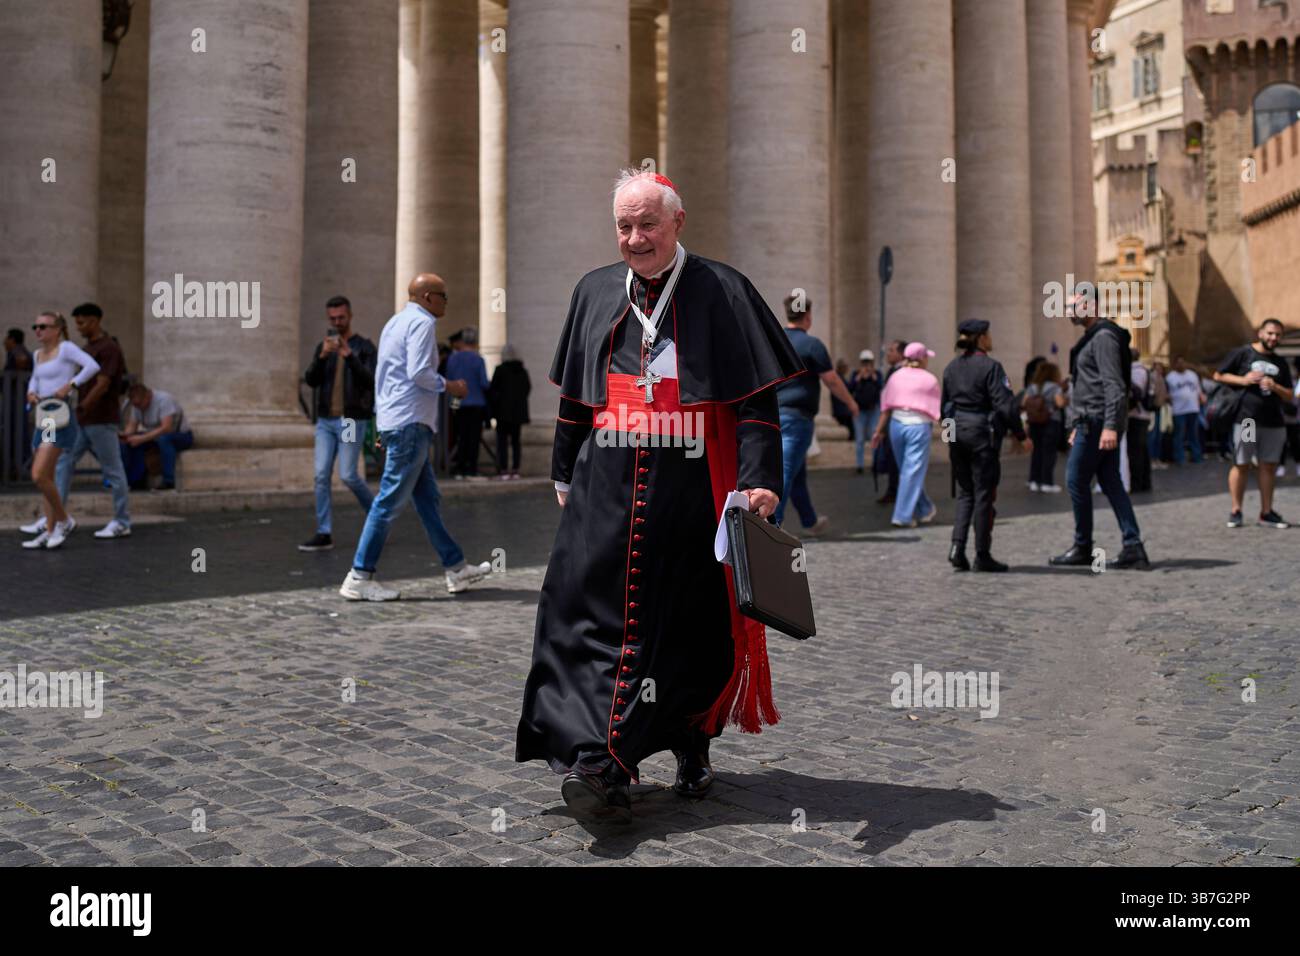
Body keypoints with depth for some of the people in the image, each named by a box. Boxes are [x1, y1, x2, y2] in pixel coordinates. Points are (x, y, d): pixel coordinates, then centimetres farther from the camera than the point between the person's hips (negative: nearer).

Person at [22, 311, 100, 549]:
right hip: (42, 419, 8)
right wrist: (31, 392, 10)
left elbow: (93, 366, -20)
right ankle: (50, 531, 14)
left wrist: (69, 385, -20)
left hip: (60, 419, -8)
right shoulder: (38, 354, 15)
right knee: (46, 478, 8)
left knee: (38, 476, -15)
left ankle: (64, 520, 2)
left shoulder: (66, 348, -7)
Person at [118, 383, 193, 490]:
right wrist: (125, 434, -25)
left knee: (163, 438, -39)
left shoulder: (164, 399, -25)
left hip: (181, 436, -7)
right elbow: (132, 426, -2)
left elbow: (166, 428, -34)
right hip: (155, 436, 7)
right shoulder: (137, 404, -3)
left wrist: (142, 439, -39)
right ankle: (137, 480, -14)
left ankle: (168, 481, -35)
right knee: (129, 442, -15)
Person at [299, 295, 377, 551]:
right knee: (321, 475, -2)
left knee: (348, 475, -8)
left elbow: (370, 382, -13)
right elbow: (310, 380, 1)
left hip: (352, 421, -4)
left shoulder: (364, 346, -1)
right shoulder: (323, 346, 12)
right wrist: (322, 356, -15)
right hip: (325, 422, 4)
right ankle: (324, 534, 2)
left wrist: (349, 355, -24)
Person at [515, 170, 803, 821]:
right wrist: (565, 475, 20)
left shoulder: (722, 291, 0)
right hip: (608, 489, 3)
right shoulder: (595, 292, 13)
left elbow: (757, 399, -4)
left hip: (693, 491, -2)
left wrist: (759, 480, -15)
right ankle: (594, 761, -11)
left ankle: (690, 745, 25)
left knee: (693, 623, 6)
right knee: (594, 613, -8)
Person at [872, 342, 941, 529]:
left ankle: (925, 510, 30)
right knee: (913, 472, -2)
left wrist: (879, 430, 11)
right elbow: (938, 409, 1)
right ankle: (902, 516, -6)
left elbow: (886, 407, 7)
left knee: (906, 470, 17)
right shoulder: (929, 380, -2)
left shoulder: (896, 376, 8)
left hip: (896, 424, 5)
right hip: (919, 425, -5)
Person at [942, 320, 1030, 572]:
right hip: (982, 434, -6)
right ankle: (982, 556, 6)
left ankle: (957, 547, 1)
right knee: (983, 494, 2)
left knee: (965, 492, 14)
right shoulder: (990, 367, -11)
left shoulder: (951, 368, 9)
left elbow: (944, 406, 14)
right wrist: (1021, 436, -8)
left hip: (957, 434, 6)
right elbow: (1005, 405, -16)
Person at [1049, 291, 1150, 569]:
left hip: (1098, 421, -10)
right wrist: (1078, 425, 26)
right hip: (1092, 421, 10)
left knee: (1076, 480, -4)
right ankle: (1133, 546, 3)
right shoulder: (1091, 338, 21)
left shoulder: (1103, 337, -12)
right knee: (1111, 483, 6)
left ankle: (1082, 547, 5)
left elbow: (1114, 385, -21)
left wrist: (1110, 426, -27)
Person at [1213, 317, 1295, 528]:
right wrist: (1243, 380, -10)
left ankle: (1266, 513, 11)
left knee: (1268, 466, 6)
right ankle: (1236, 511, 6)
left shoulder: (1280, 363, 14)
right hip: (1246, 420, -4)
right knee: (1241, 465, -1)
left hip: (1274, 422, 4)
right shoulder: (1243, 353, 3)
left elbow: (1290, 396, 13)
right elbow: (1218, 376, 3)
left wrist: (1275, 387, -7)